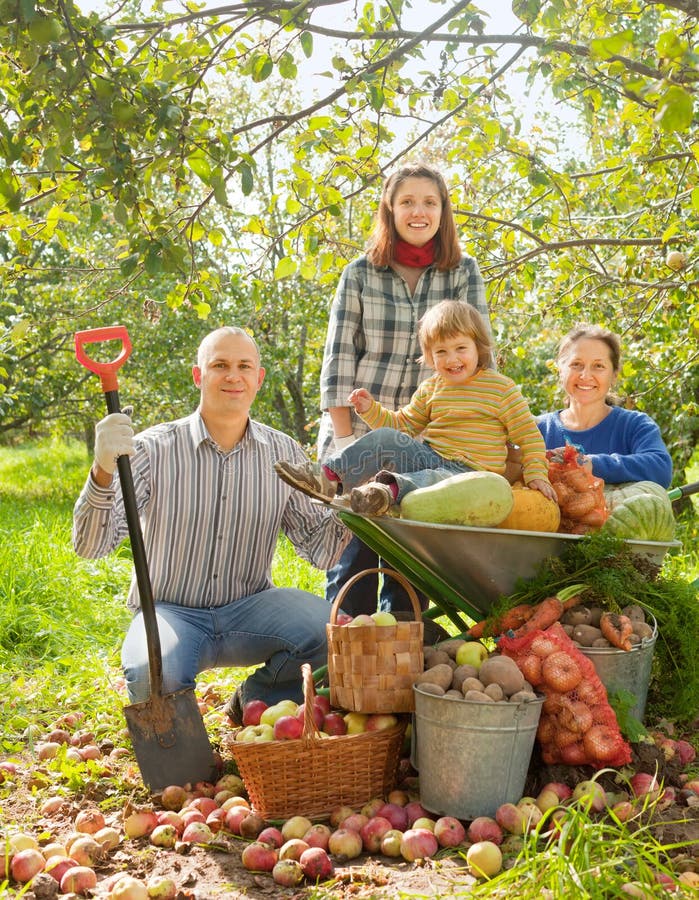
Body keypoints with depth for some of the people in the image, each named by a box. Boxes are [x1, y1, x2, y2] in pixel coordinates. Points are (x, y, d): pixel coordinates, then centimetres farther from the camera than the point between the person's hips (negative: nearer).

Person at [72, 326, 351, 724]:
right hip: (171, 611, -2)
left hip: (249, 607, 3)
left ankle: (256, 701, 4)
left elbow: (319, 549, 0)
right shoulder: (155, 449, -8)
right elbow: (92, 545, -16)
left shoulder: (284, 454, 2)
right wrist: (103, 471, -34)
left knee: (325, 627, -27)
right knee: (152, 677, -35)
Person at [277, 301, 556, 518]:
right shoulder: (430, 389, 16)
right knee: (384, 439, -18)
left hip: (468, 470, -5)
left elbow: (528, 436, 2)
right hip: (428, 456, 6)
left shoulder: (501, 388, 1)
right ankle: (329, 478, -27)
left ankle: (390, 488, -67)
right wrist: (371, 409, 7)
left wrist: (537, 475, -9)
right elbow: (402, 425, 23)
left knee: (434, 479, -40)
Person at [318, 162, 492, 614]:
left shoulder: (465, 273, 6)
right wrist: (344, 438, -7)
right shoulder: (360, 273, 4)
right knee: (354, 553, 0)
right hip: (361, 431, -1)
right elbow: (339, 357, 0)